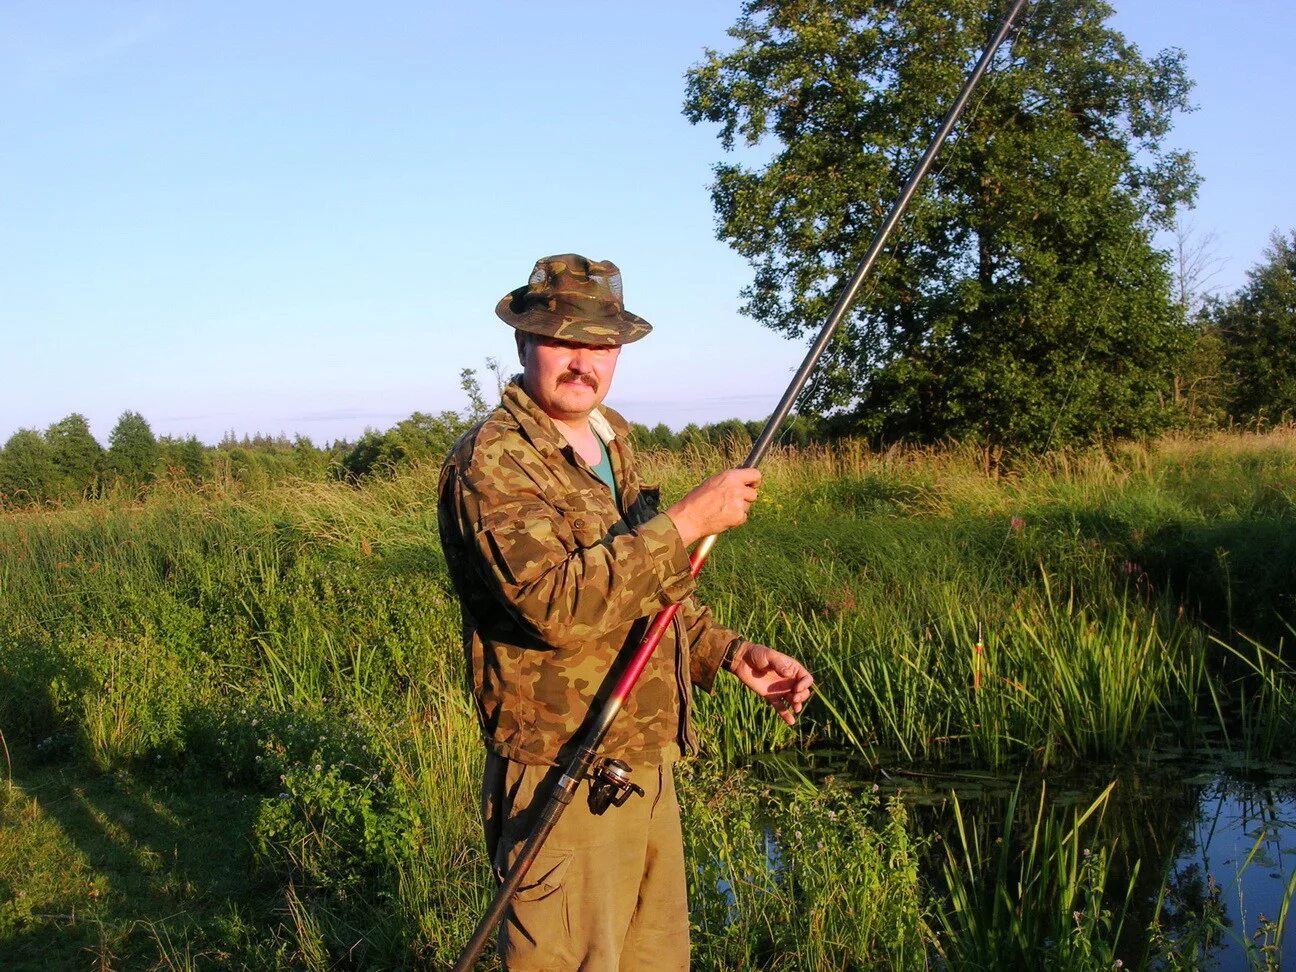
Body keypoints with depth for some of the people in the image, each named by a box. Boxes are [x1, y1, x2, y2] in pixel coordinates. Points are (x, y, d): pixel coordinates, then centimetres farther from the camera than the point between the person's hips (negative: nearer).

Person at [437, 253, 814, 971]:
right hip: (565, 783, -8)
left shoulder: (612, 444, 12)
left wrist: (730, 652, 6)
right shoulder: (491, 461, -16)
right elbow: (558, 606, -30)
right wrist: (689, 520, -25)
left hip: (647, 762, 9)